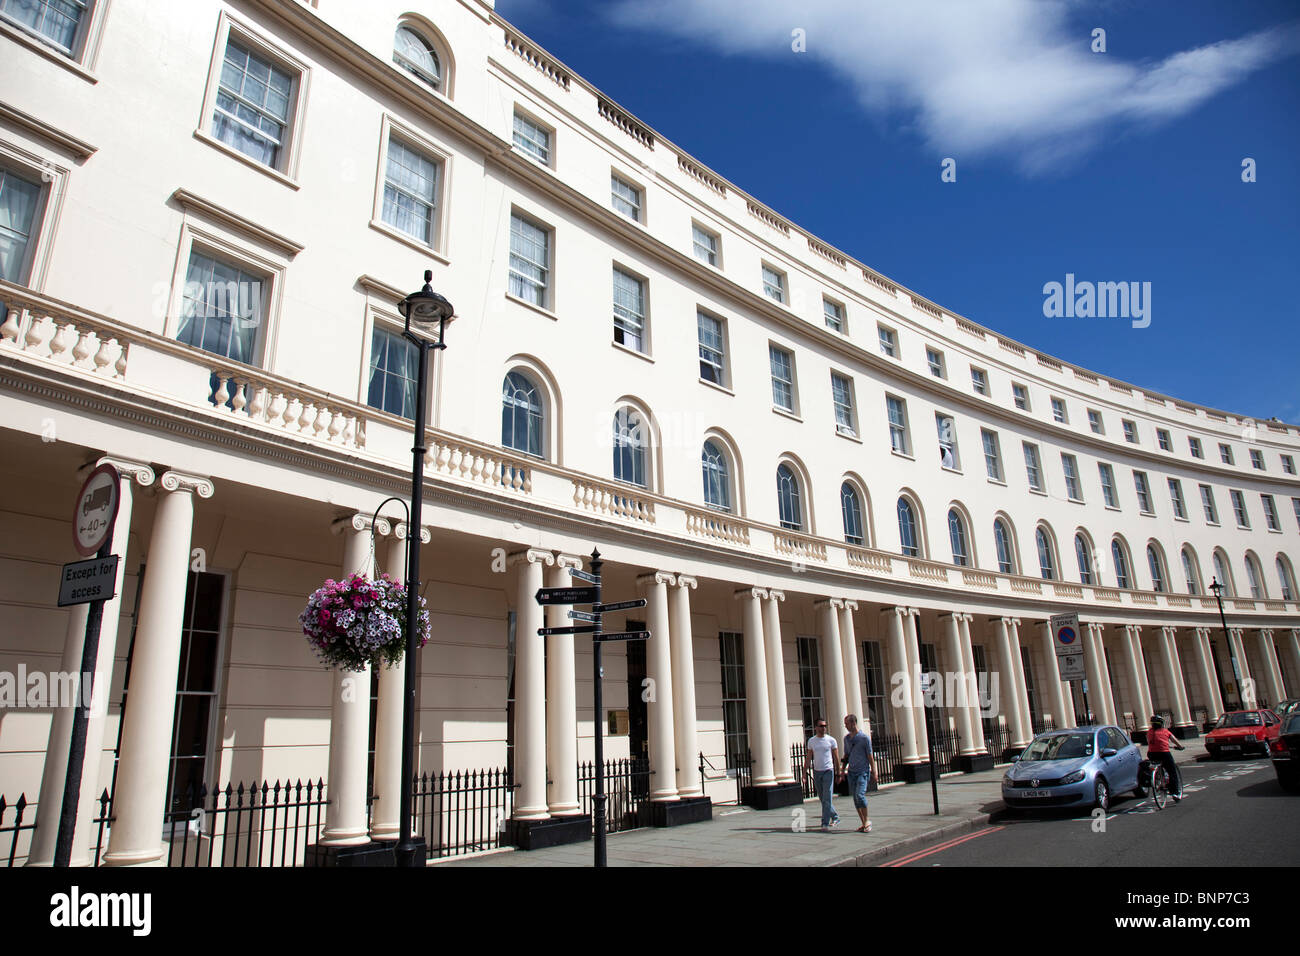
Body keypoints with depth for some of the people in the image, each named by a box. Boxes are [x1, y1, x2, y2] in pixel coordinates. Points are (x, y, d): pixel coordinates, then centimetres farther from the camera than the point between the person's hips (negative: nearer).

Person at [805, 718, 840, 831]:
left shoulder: (831, 740, -3)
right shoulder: (811, 741, 5)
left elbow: (836, 757, 1)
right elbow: (808, 758, 9)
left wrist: (838, 773, -2)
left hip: (828, 771, -4)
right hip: (817, 772, 4)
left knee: (827, 799, -10)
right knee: (823, 799, 12)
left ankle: (825, 824, -8)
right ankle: (835, 817, 30)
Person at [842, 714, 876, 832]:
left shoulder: (865, 738, -6)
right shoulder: (846, 738, 11)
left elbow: (870, 756, -4)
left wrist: (874, 772, -6)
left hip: (863, 771, -6)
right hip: (851, 772, 6)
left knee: (860, 795, -20)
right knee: (856, 799, 4)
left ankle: (867, 820, -3)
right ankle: (864, 823, 13)